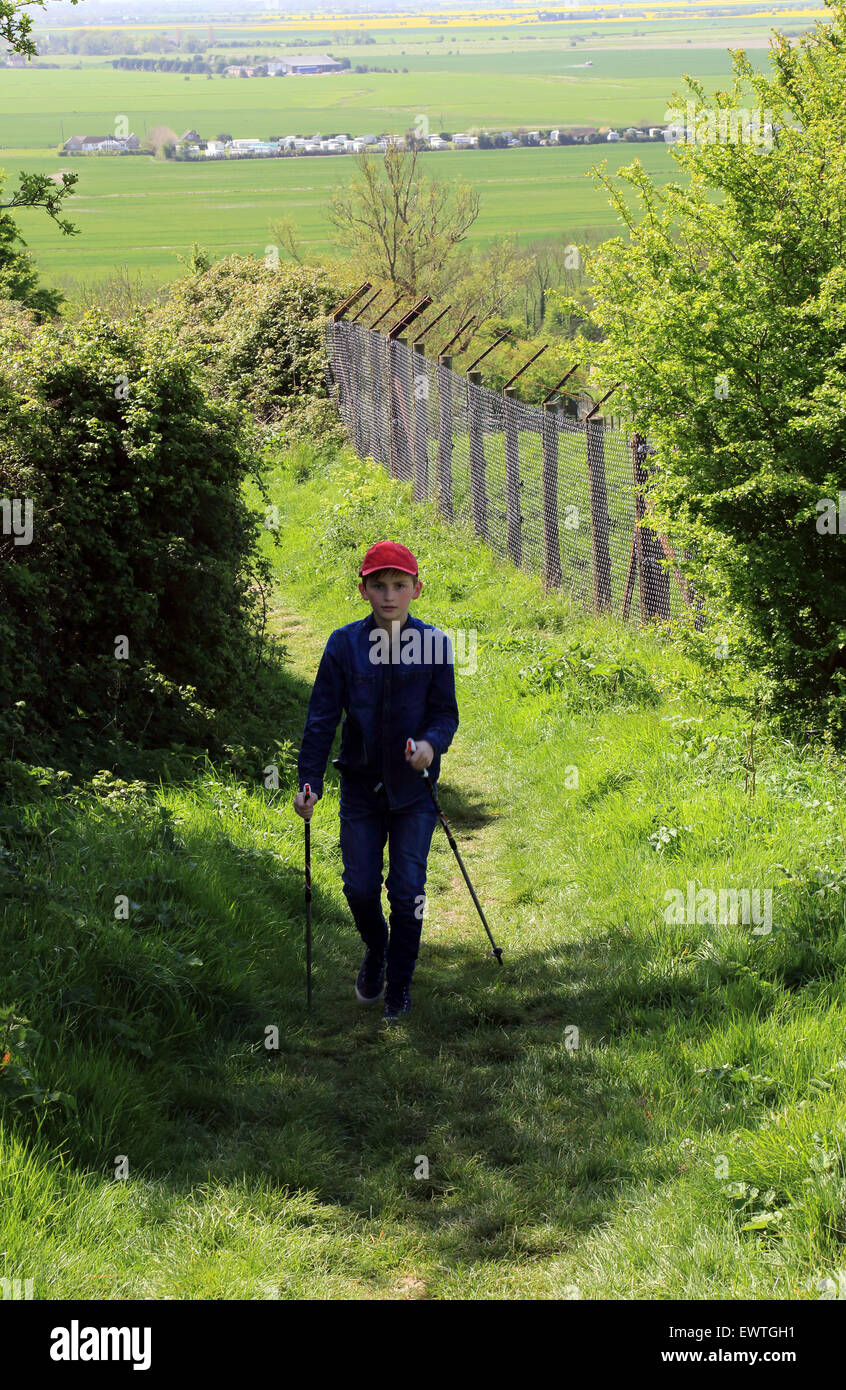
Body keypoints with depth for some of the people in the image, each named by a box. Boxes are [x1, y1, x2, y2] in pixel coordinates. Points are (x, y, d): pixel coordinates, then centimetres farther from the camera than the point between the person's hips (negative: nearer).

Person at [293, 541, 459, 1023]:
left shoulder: (433, 644, -5)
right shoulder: (344, 644, -3)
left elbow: (445, 711, -1)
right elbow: (323, 716, -2)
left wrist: (432, 743, -23)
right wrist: (309, 781, -8)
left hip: (414, 787, -1)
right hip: (362, 782, 1)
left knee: (407, 891, -2)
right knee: (360, 887, 4)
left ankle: (400, 984, 16)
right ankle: (375, 951, 36)